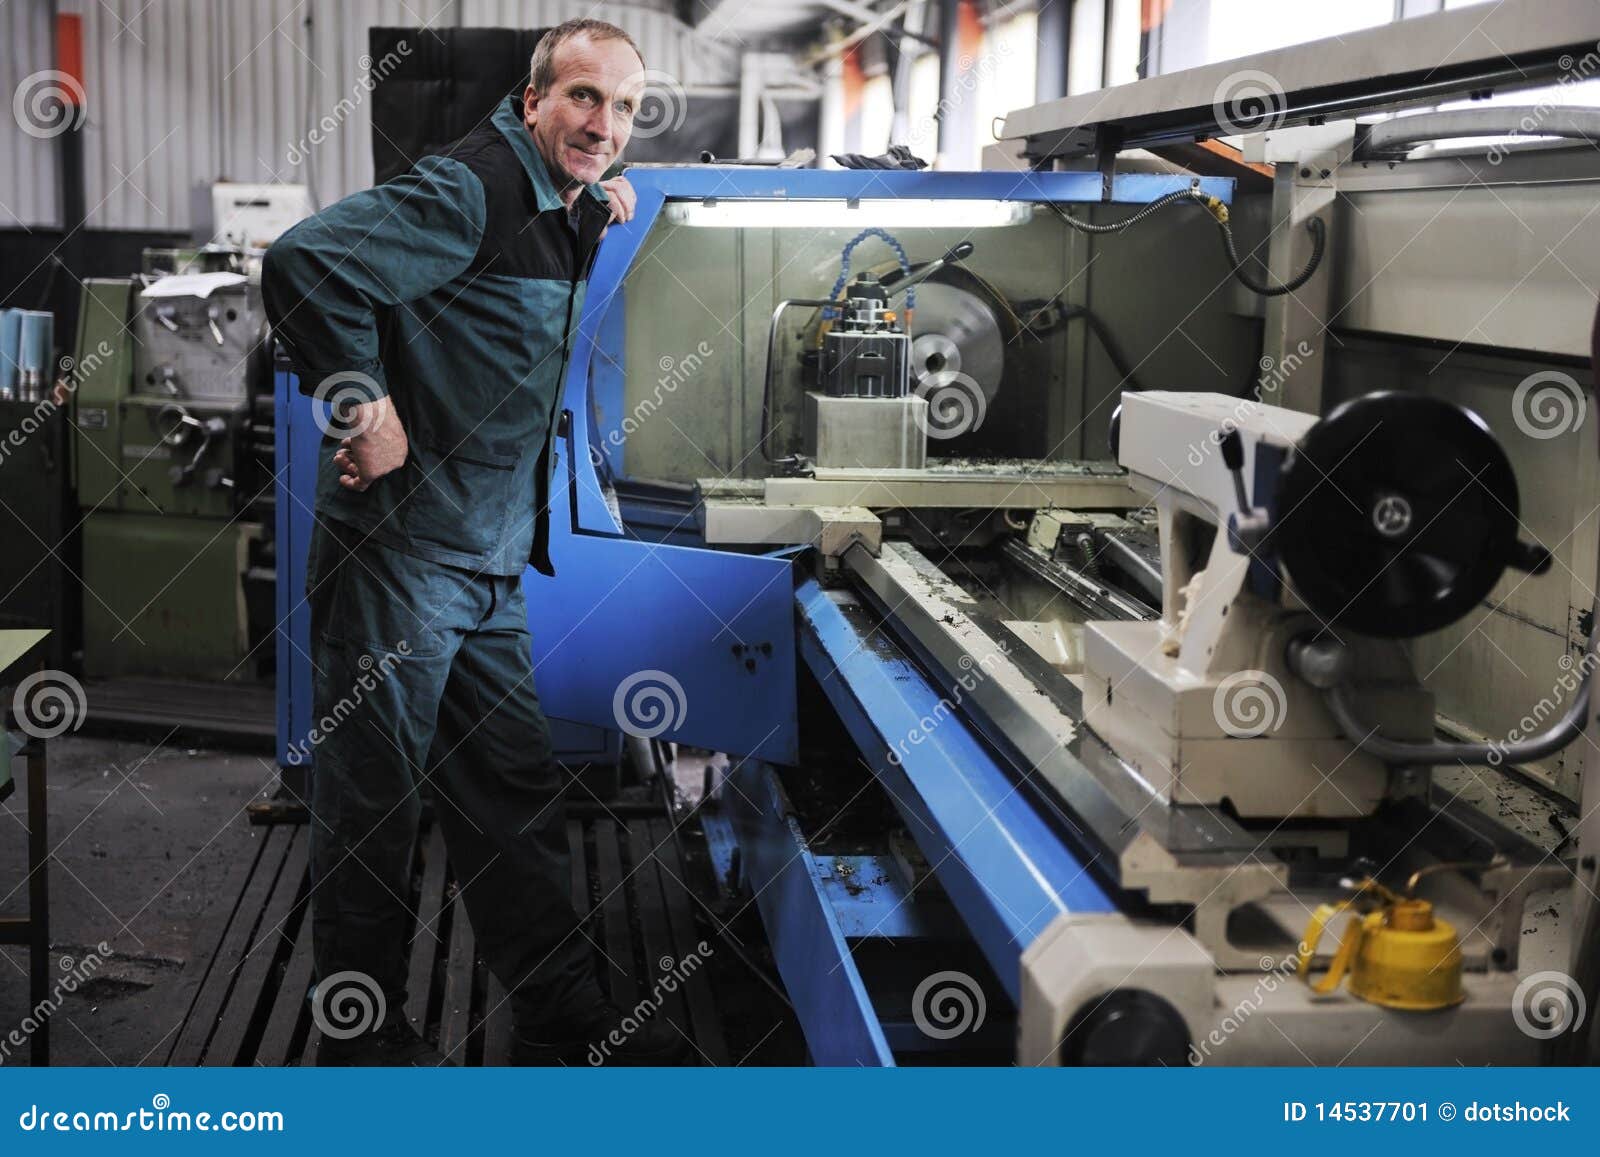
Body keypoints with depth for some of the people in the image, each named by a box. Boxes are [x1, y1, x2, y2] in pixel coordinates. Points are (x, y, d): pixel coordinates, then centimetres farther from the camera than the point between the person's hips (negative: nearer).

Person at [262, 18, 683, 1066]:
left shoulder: (565, 212, 13)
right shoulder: (468, 193, -15)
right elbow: (305, 265, -24)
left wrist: (602, 211, 18)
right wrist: (365, 410, -21)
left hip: (494, 565, 9)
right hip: (398, 553, -9)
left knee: (518, 790, 14)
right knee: (372, 803, 3)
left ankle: (564, 1019, 25)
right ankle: (367, 1042, 18)